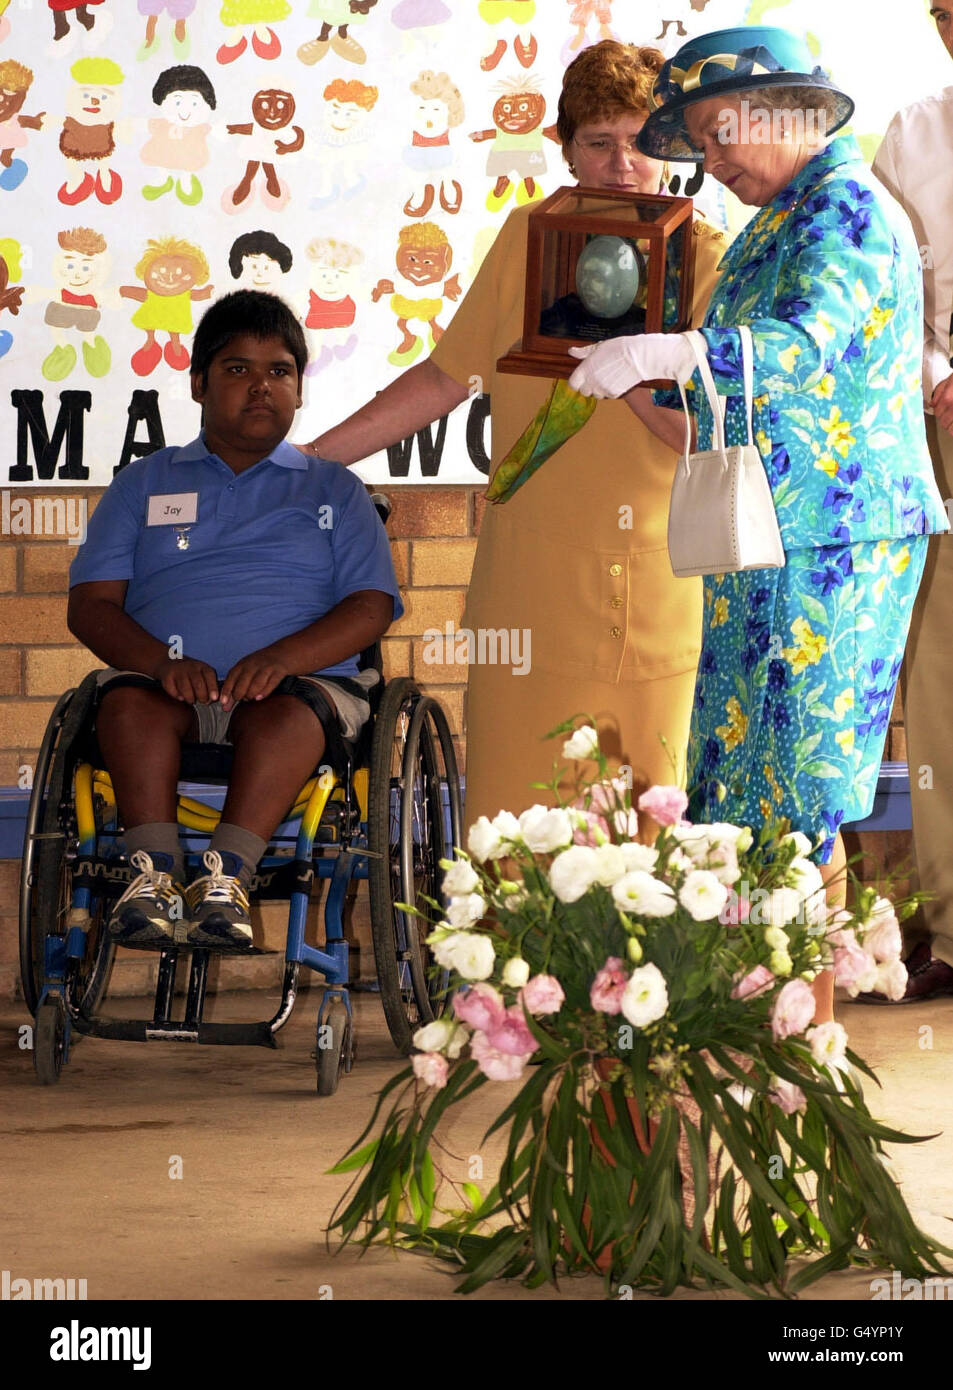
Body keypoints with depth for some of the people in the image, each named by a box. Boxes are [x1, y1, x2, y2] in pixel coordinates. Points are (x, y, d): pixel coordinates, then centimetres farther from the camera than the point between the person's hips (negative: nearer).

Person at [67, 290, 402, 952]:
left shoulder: (335, 490, 22)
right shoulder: (144, 483, 23)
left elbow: (372, 606, 8)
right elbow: (91, 604, 11)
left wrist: (282, 657, -13)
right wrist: (162, 660, -12)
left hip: (301, 678, -1)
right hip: (168, 678, 1)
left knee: (285, 714, -37)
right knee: (130, 703, -34)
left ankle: (228, 873, -49)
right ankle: (155, 867, -46)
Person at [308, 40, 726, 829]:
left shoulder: (706, 259, 1)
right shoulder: (528, 237, 8)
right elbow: (447, 378, 16)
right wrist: (304, 461, 14)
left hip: (668, 615, -1)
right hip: (531, 615, 1)